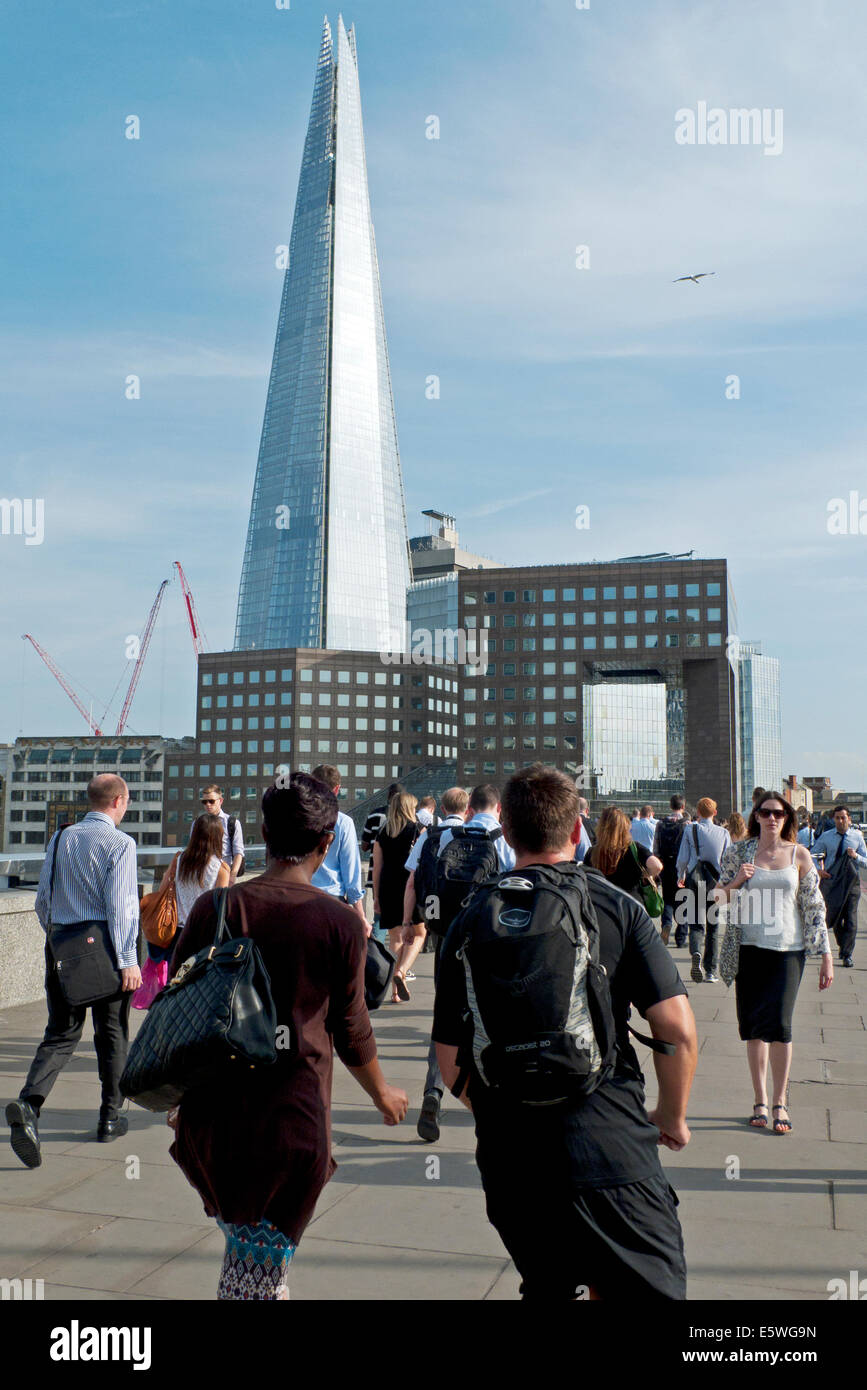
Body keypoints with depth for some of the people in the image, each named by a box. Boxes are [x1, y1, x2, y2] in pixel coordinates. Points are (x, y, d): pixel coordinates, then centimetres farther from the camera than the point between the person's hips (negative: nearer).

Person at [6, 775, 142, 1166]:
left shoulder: (60, 839, 8)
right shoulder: (120, 844, -11)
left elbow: (43, 899, 12)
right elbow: (120, 905, -17)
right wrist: (127, 960, -15)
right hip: (105, 944, -5)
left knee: (60, 1033, 8)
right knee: (112, 1032, 11)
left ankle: (29, 1103, -15)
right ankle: (110, 1117, 20)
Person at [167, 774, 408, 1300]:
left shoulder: (214, 907, -3)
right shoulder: (340, 922, -7)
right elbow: (351, 1031, 1)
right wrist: (384, 1095, 20)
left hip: (212, 1119, 3)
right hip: (294, 1123, -2)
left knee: (242, 1246, 25)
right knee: (258, 1277, 8)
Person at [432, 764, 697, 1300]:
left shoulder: (471, 921, 0)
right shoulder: (618, 908, -5)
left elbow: (452, 1061, 2)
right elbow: (678, 1029, -10)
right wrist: (673, 1116, 7)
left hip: (509, 1160, 3)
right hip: (612, 1151, -3)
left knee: (548, 1288, 22)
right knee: (647, 1290, 11)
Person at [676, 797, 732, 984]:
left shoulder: (690, 831, -3)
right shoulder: (724, 833, 1)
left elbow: (682, 859, -2)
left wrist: (681, 877, 16)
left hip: (694, 880, -1)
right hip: (717, 883, 1)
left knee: (696, 925, 4)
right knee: (713, 926, 11)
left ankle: (696, 953, -26)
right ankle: (711, 971, 11)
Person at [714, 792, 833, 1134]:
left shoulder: (799, 854, 3)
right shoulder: (740, 852, 4)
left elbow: (814, 906, 5)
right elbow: (718, 898, 10)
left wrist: (826, 955, 3)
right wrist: (736, 881, -10)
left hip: (788, 950, -1)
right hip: (749, 948, 1)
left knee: (778, 1024, -9)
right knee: (753, 1026, 5)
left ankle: (780, 1102, 8)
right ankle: (760, 1101, 19)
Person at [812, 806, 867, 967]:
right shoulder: (825, 836, 5)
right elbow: (813, 855, 9)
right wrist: (818, 870, -10)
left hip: (851, 883, -1)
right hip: (830, 881, 1)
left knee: (850, 920, -5)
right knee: (835, 918, 7)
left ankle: (847, 955, 7)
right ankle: (842, 946, 33)